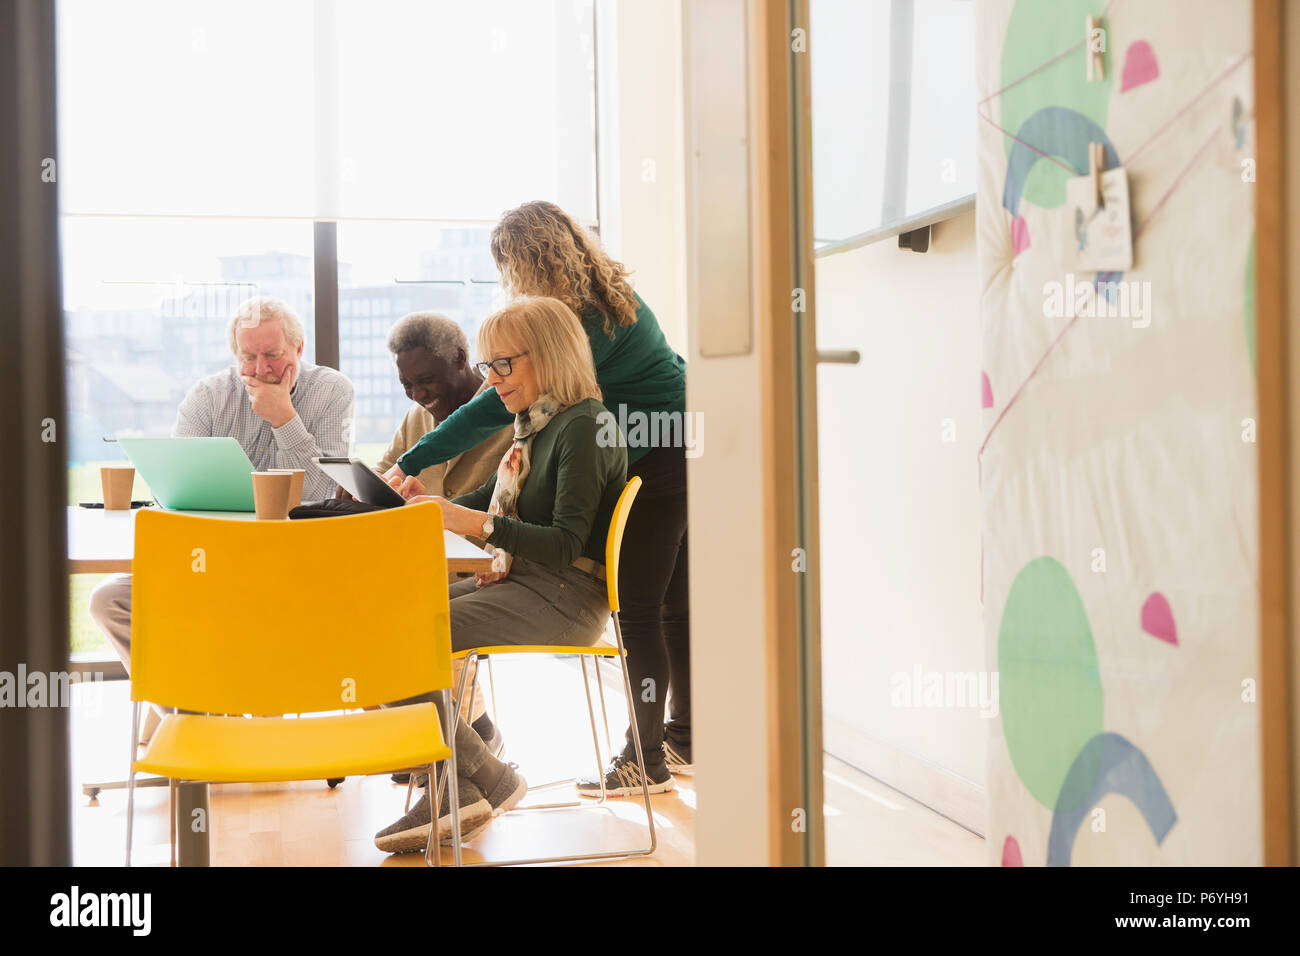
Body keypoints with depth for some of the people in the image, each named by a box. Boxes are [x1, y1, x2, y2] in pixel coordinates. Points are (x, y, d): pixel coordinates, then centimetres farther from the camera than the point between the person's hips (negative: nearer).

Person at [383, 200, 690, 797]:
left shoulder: (577, 326, -22)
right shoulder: (611, 295, 8)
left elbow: (498, 407, -22)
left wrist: (410, 465, -18)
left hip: (658, 463, -10)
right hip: (683, 452, 10)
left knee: (639, 609, -3)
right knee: (674, 604, 15)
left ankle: (645, 760, 5)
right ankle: (683, 741, 24)